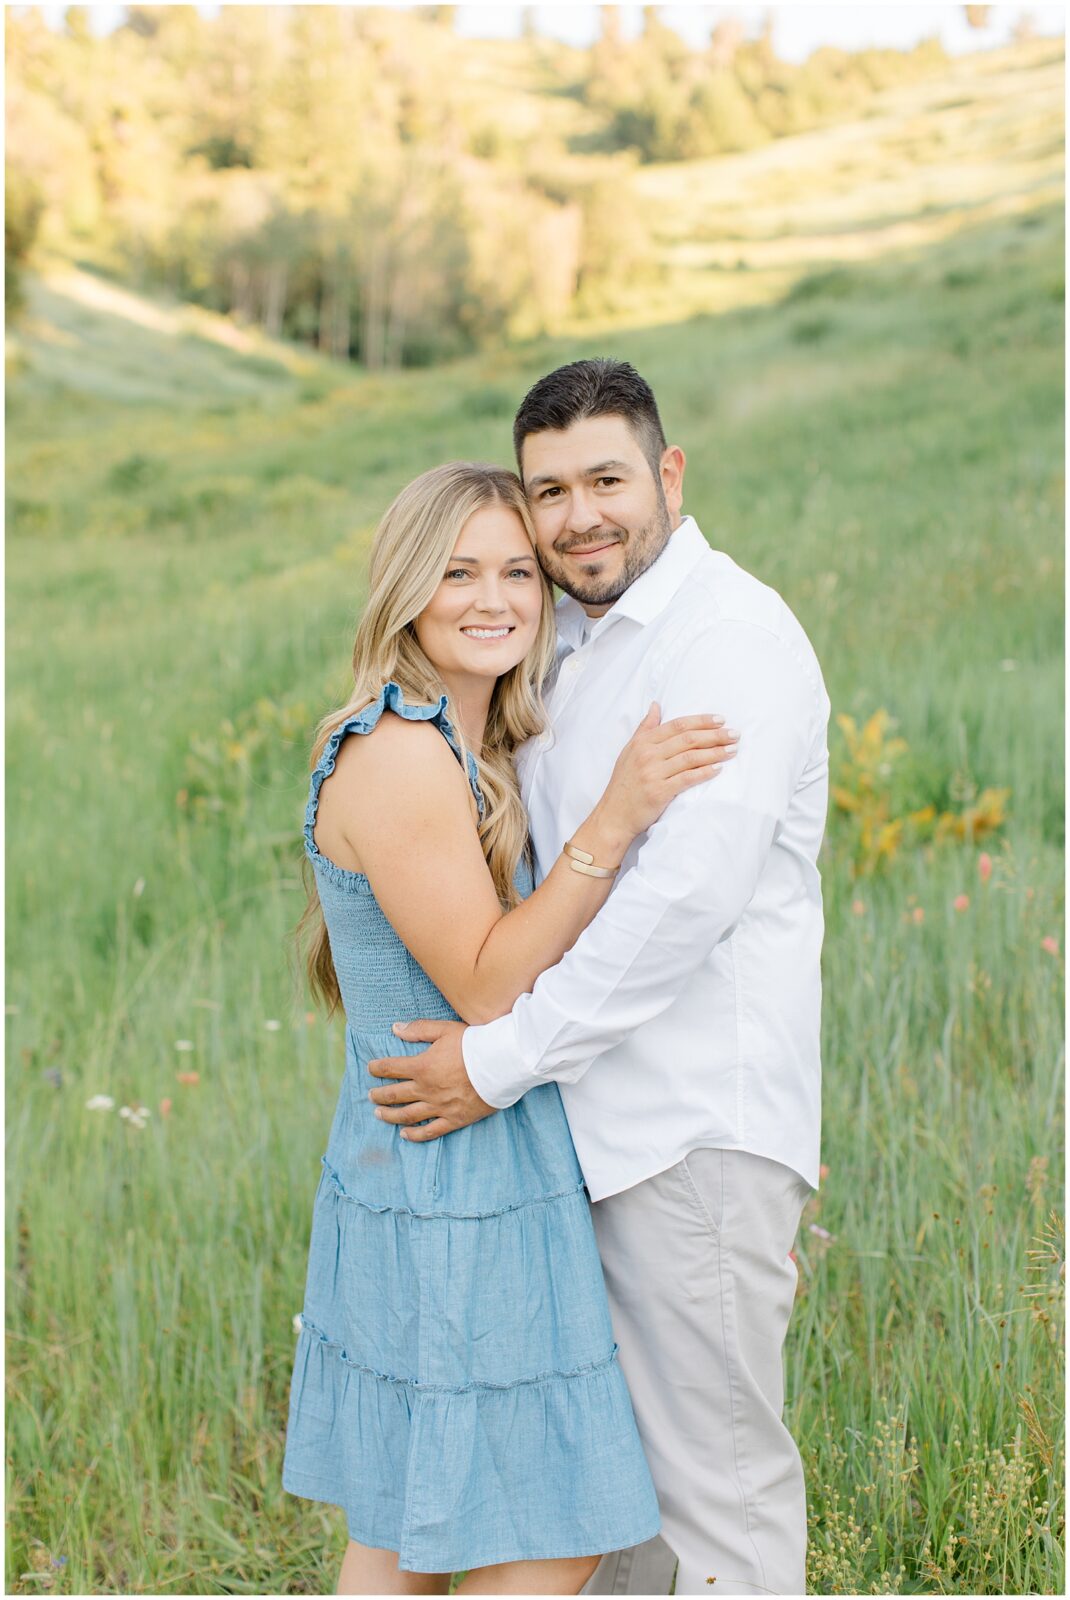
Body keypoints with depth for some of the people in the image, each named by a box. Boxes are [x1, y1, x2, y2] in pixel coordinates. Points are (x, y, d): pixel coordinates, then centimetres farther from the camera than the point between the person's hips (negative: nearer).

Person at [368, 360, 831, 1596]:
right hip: (594, 1123, 9)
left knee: (717, 1482, 0)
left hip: (699, 1130, -9)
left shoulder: (732, 635, -14)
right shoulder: (573, 641, 15)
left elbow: (686, 895, -24)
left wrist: (500, 1058, -21)